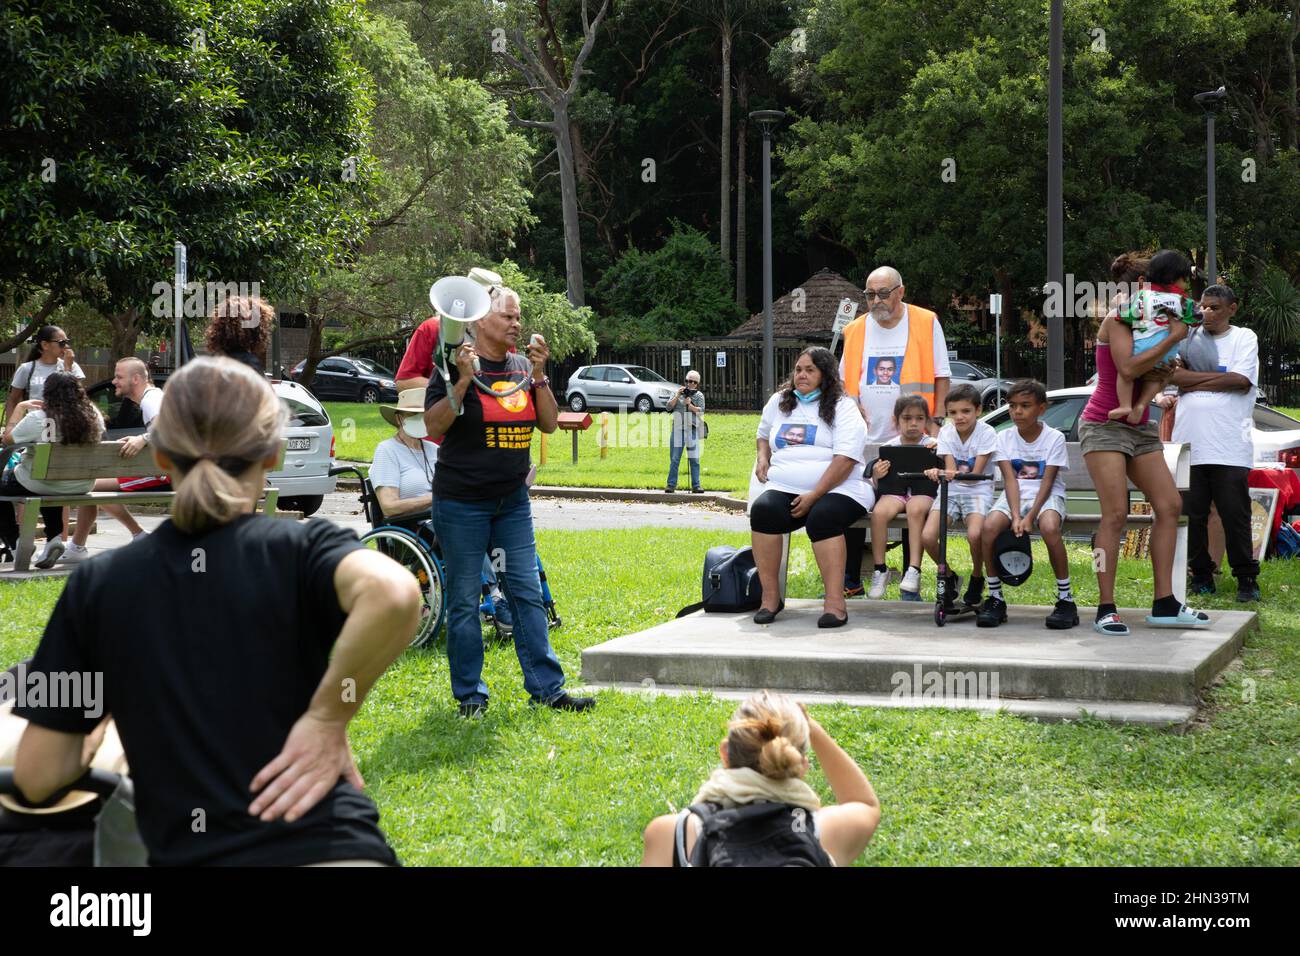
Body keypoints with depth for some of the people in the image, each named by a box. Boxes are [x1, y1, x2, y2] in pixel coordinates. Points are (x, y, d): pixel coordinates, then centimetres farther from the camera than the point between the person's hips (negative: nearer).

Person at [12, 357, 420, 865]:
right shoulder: (301, 549, -2)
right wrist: (328, 717, -12)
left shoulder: (96, 585, 4)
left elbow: (38, 775, 5)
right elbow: (392, 592, -25)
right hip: (330, 846, -3)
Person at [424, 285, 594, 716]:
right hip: (461, 503, -5)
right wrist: (464, 380, -23)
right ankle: (470, 694, 10)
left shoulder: (523, 368, 9)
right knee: (464, 600, 1)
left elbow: (549, 424, 6)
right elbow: (433, 427, -14)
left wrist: (539, 375, -6)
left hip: (512, 500, 5)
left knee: (528, 593, 5)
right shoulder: (457, 366, -7)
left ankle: (547, 688, 9)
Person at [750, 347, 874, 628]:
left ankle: (834, 601, -35)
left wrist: (814, 496, -18)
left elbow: (845, 459, -10)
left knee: (822, 517, -37)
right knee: (762, 510, -29)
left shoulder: (842, 407, 1)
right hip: (786, 489, 4)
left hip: (838, 489, -4)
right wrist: (762, 458, 14)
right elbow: (763, 434, 38)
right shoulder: (779, 402, 19)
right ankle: (770, 596, -24)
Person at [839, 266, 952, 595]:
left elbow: (941, 376, 0)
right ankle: (850, 581, 11)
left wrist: (936, 421, -9)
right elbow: (845, 381, 15)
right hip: (865, 440, 3)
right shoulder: (856, 330, 7)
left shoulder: (926, 323, -1)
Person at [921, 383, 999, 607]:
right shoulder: (946, 432, 0)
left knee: (975, 534, -32)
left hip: (978, 490, -3)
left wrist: (958, 474, -38)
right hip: (951, 490, 3)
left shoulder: (986, 433, -9)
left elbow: (976, 474, -16)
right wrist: (938, 473, -34)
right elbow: (950, 469, -10)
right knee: (927, 536, -21)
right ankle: (950, 578, 8)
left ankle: (977, 579, -1)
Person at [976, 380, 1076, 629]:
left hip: (1046, 496, -2)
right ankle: (995, 597, -14)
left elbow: (1047, 482, -11)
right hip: (1014, 496, 2)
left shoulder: (1054, 438, -3)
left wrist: (1030, 517, -24)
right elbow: (1010, 479, -7)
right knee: (990, 525, -30)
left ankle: (1066, 598, -23)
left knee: (1049, 527, -37)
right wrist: (1016, 516, -23)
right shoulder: (1005, 438, 4)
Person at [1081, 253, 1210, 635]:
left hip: (1140, 427, 9)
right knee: (1116, 513, -15)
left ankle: (1164, 604, 3)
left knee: (1170, 505, 1)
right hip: (1105, 426, -9)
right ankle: (1105, 609, -11)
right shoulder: (1116, 320, -10)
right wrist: (1173, 337, -19)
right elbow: (1129, 367, -25)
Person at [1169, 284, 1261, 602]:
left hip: (1230, 446, -3)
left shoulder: (1244, 338, 7)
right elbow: (1175, 375, -2)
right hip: (1189, 443, 3)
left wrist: (1195, 383, -4)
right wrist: (1220, 376, -7)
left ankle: (1246, 578, 5)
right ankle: (1201, 576, 14)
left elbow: (1242, 382, -8)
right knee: (1192, 514, 4)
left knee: (1235, 515, -4)